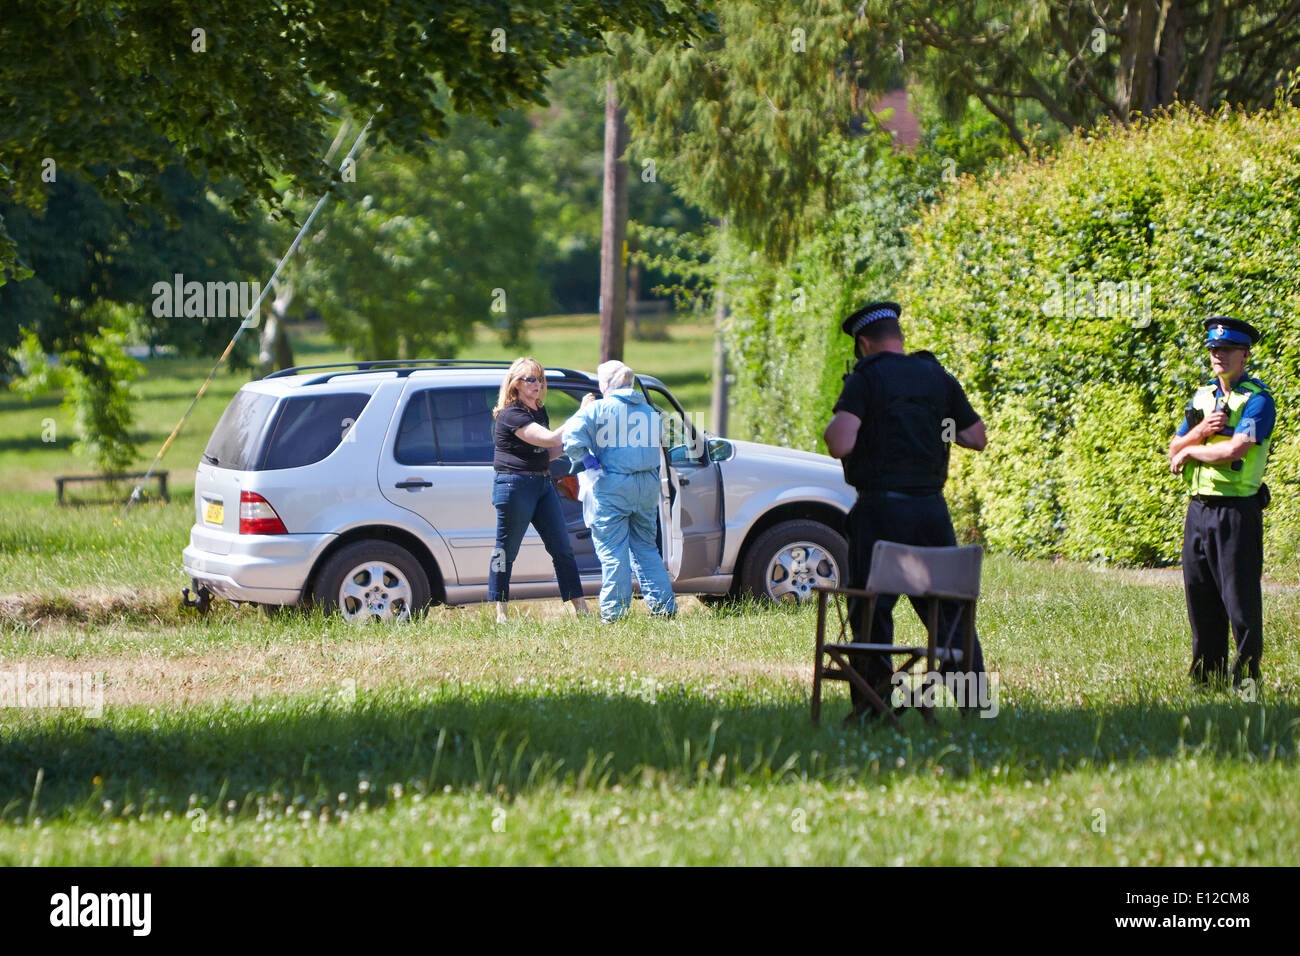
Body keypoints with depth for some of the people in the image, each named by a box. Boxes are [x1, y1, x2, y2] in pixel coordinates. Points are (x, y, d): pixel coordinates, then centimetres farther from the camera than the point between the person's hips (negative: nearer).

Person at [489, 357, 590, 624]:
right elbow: (548, 439, -23)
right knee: (506, 550, -1)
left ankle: (581, 609, 6)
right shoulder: (511, 414, -13)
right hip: (514, 485, -8)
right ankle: (500, 614, 5)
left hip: (543, 484, 8)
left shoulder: (540, 412, 15)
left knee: (562, 549, 5)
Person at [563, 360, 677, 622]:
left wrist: (589, 461, -6)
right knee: (645, 546, 15)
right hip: (648, 486, 5)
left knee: (612, 549, 0)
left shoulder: (598, 409, -5)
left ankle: (613, 611, -1)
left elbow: (572, 438, -17)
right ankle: (664, 605, 12)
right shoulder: (649, 411, 14)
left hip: (613, 485, -5)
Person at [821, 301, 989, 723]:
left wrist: (830, 428, 4)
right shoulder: (938, 377, 9)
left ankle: (874, 704, 1)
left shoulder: (866, 378, -7)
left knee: (871, 607, 2)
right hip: (931, 505, 5)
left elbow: (841, 444, -18)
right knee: (946, 600, 13)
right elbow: (977, 438, 16)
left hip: (881, 504, -5)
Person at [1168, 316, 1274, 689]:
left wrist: (1190, 451, -5)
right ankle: (1205, 680, 16)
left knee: (1242, 602, -5)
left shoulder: (1257, 399, -7)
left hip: (1237, 511, -7)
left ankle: (1247, 682, 3)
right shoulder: (1202, 396, 16)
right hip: (1198, 508, 7)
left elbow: (1235, 450, -21)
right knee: (1201, 600, 9)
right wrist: (1200, 431, -6)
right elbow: (1173, 451, 14)